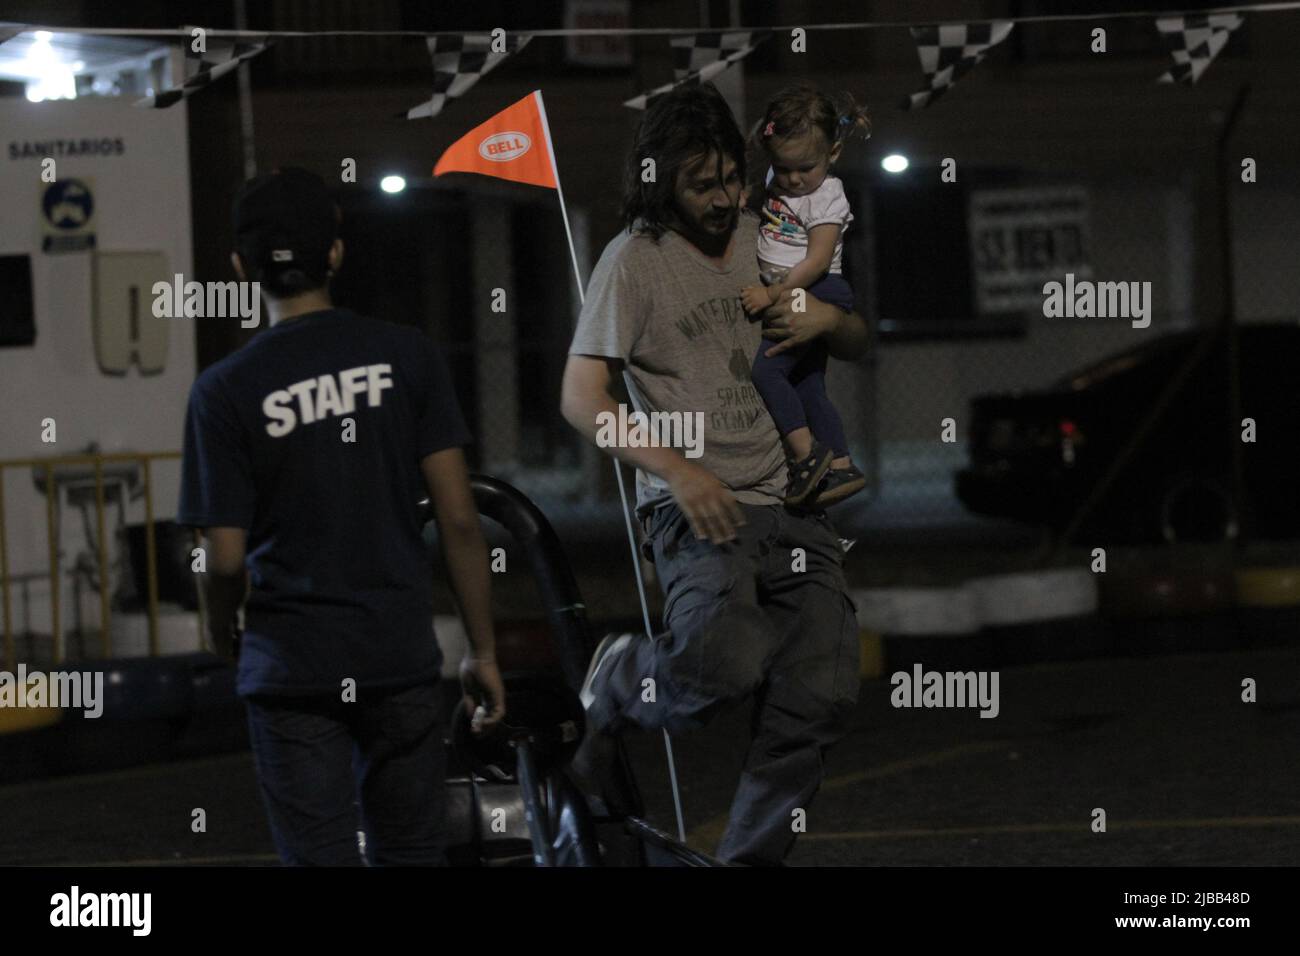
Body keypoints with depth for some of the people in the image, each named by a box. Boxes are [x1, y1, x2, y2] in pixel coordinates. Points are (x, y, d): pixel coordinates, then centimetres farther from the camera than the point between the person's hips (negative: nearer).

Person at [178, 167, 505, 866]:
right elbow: (458, 520, -4)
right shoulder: (408, 358, -2)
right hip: (400, 659, 2)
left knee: (322, 858, 2)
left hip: (291, 669, -2)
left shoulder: (225, 391, -7)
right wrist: (483, 651, 5)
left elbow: (224, 559, -7)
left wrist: (223, 640, 14)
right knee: (408, 855, 11)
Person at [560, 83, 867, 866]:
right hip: (699, 508, -5)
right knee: (726, 666, -29)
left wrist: (829, 319, 2)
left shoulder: (763, 238, 16)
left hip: (795, 505, 5)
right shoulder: (636, 259, 0)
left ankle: (753, 858, 5)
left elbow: (861, 346, 27)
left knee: (821, 696, -9)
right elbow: (581, 398, -4)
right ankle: (621, 679, 4)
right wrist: (676, 470, -16)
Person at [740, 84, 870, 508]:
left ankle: (806, 451, -15)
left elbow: (816, 261, -20)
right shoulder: (778, 186, 7)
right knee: (808, 388, 12)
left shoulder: (827, 198, -15)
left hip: (814, 293, -9)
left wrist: (772, 293, -23)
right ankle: (840, 467, 17)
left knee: (765, 369, -20)